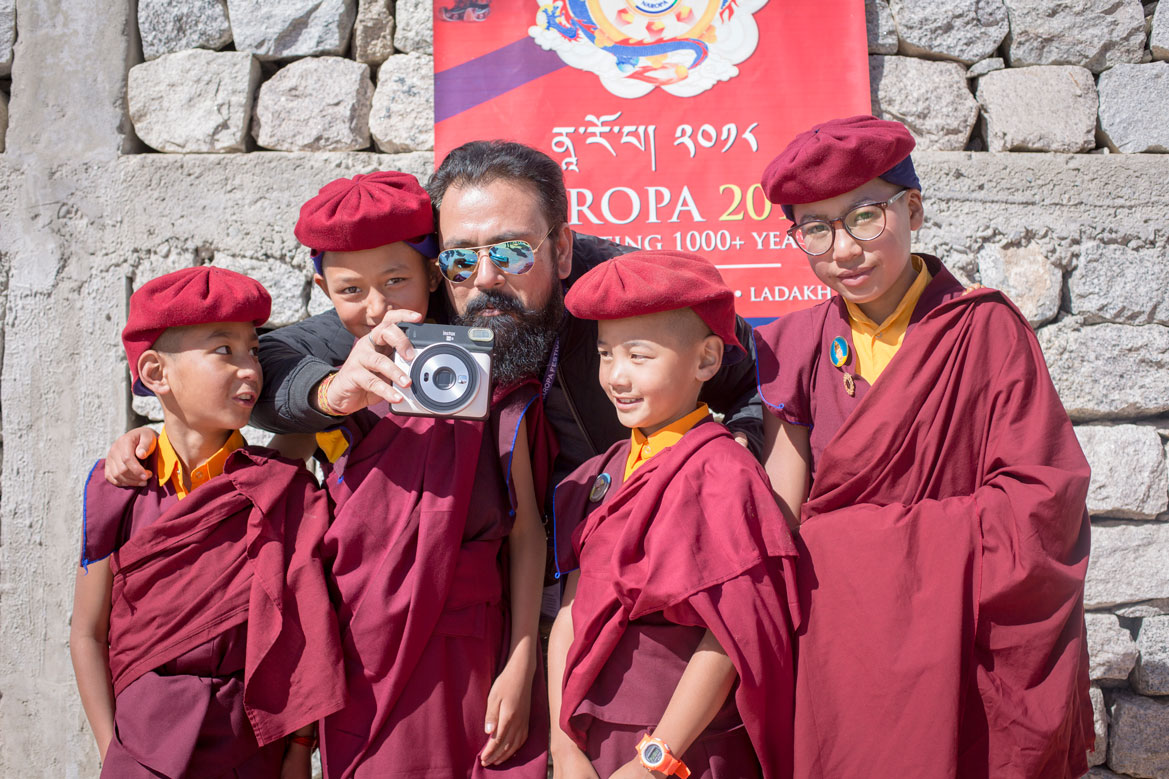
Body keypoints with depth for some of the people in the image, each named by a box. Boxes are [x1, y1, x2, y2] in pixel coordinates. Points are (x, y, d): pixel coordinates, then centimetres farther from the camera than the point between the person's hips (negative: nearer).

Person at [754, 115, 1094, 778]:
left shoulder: (985, 327, -9)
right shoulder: (801, 345, 2)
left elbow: (1040, 498, -12)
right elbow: (777, 515, 0)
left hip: (957, 645, -3)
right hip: (840, 645, 3)